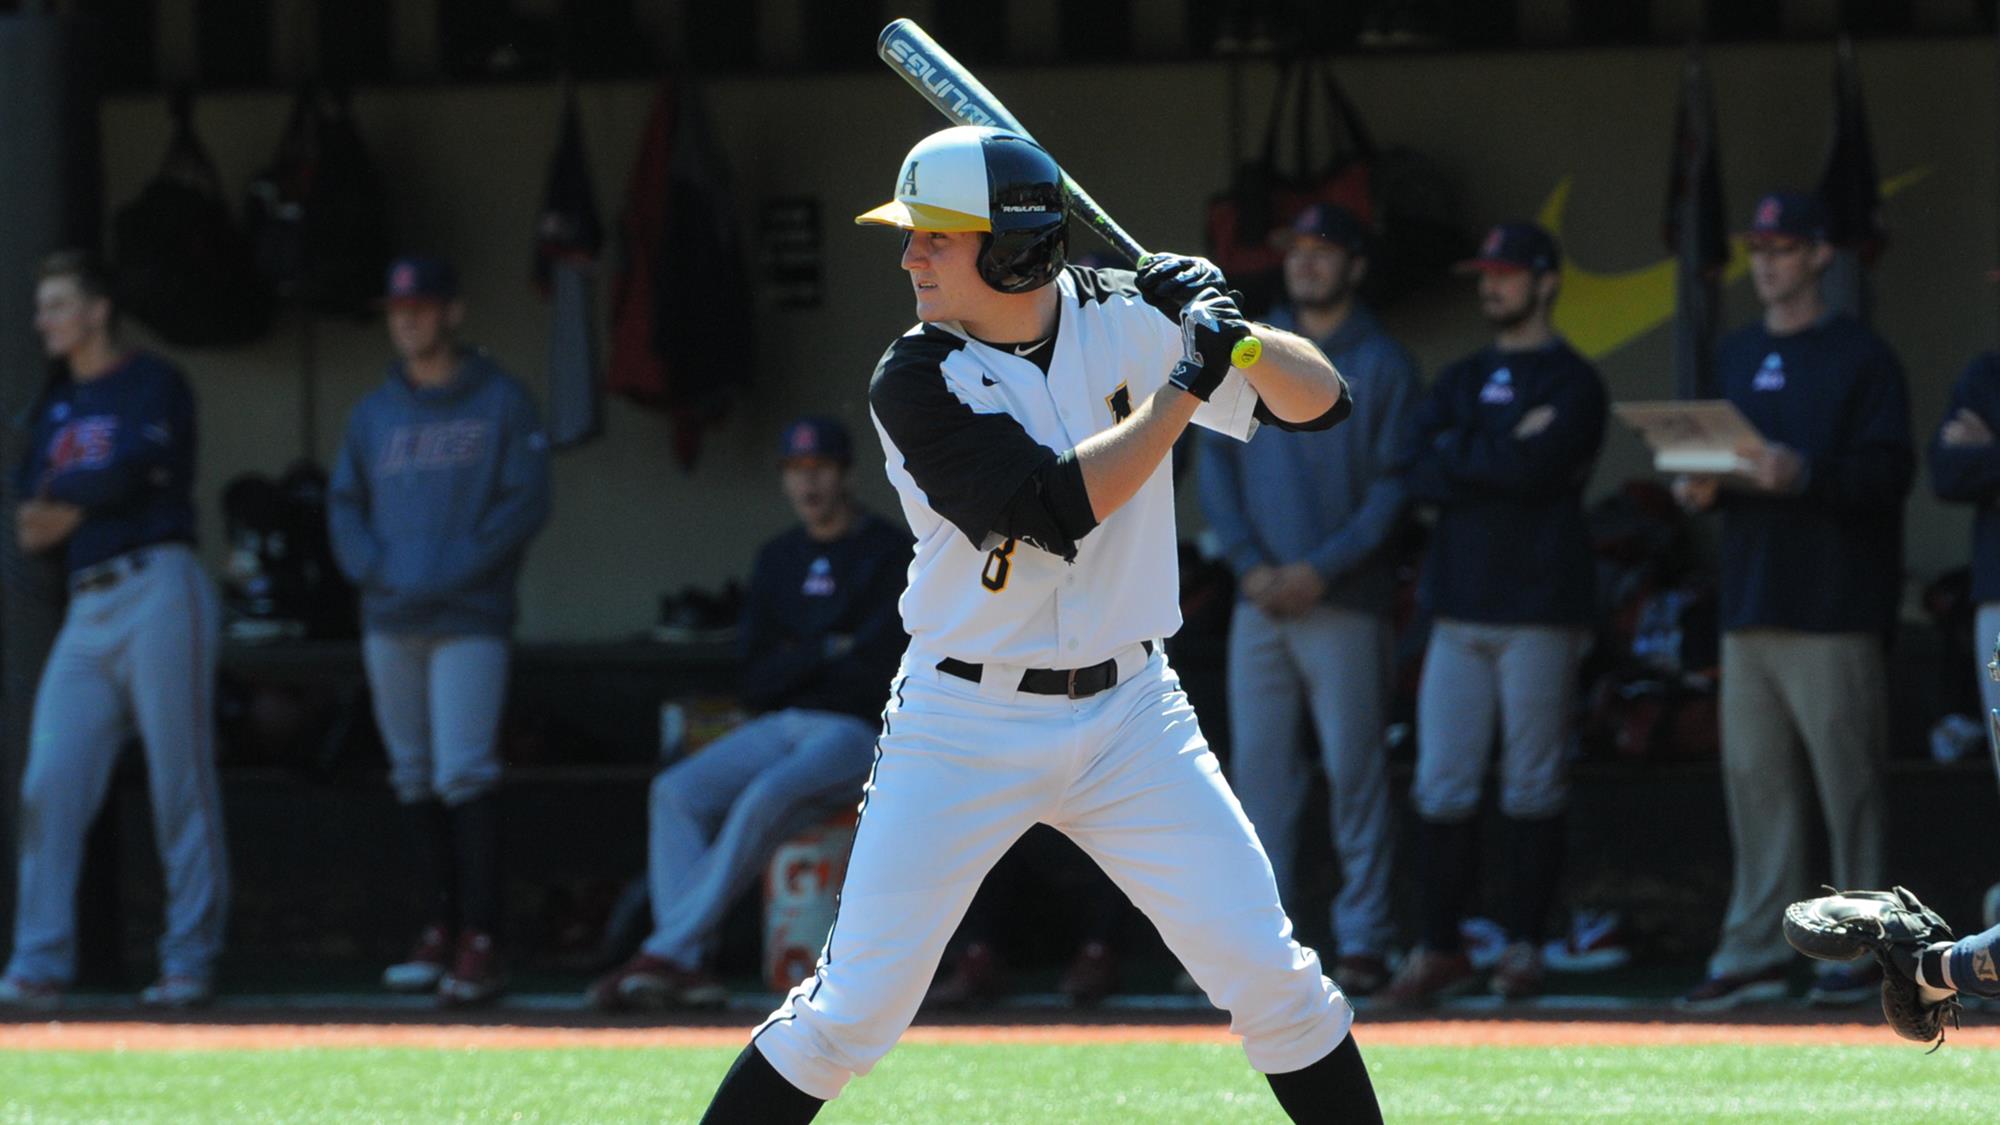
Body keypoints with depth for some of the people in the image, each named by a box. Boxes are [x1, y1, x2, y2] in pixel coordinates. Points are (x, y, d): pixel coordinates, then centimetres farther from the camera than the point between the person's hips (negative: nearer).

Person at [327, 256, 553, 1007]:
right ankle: (439, 931, 12)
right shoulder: (374, 413, 17)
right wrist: (375, 568, -5)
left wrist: (455, 570, -13)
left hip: (469, 616, -5)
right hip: (389, 620, 5)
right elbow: (344, 505, 15)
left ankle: (481, 944, -18)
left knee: (463, 772, -15)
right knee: (413, 779, 6)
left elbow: (526, 503, -4)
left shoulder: (500, 403, 3)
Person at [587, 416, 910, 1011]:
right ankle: (687, 967, -32)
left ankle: (665, 953, -35)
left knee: (766, 798, -33)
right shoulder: (779, 560, 17)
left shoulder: (891, 553, -2)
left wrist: (796, 665, -1)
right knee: (677, 791, -20)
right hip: (780, 729, 6)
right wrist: (829, 654, -5)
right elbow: (756, 683, 10)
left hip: (857, 733, -6)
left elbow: (880, 670, -12)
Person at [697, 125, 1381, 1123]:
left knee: (1271, 981, -2)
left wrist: (1236, 336, -20)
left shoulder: (1125, 319, -3)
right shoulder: (917, 380, -13)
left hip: (1127, 714, 2)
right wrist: (1190, 380, -21)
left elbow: (1320, 400, 0)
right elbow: (1057, 507, -24)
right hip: (966, 730, -2)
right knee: (851, 1012, -5)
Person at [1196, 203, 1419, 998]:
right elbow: (1214, 460, 10)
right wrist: (1249, 564, -4)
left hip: (1343, 602, -4)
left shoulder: (1381, 363, 3)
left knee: (1353, 769, -5)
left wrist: (1321, 570, -13)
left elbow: (1395, 485, -3)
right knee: (1257, 765, 1)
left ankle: (1362, 939, -3)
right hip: (1259, 600, 4)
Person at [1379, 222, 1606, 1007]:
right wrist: (1504, 453, -7)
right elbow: (1417, 475, 4)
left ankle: (1524, 946, 5)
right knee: (1441, 785, 1)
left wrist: (1457, 455, -4)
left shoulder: (1571, 382, 0)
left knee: (1532, 787, -2)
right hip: (1459, 607, 5)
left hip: (1538, 611, -5)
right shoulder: (1461, 381, 18)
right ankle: (1439, 949, 4)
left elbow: (1536, 468, -16)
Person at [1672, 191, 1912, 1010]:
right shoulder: (1735, 357, 19)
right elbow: (1713, 459, 23)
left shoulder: (1860, 358, -2)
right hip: (1749, 603, 6)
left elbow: (1887, 474, -10)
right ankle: (1755, 950, 6)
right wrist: (1699, 487, 0)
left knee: (1847, 780, -5)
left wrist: (1804, 475, -24)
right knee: (1752, 777, 4)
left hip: (1834, 607, -6)